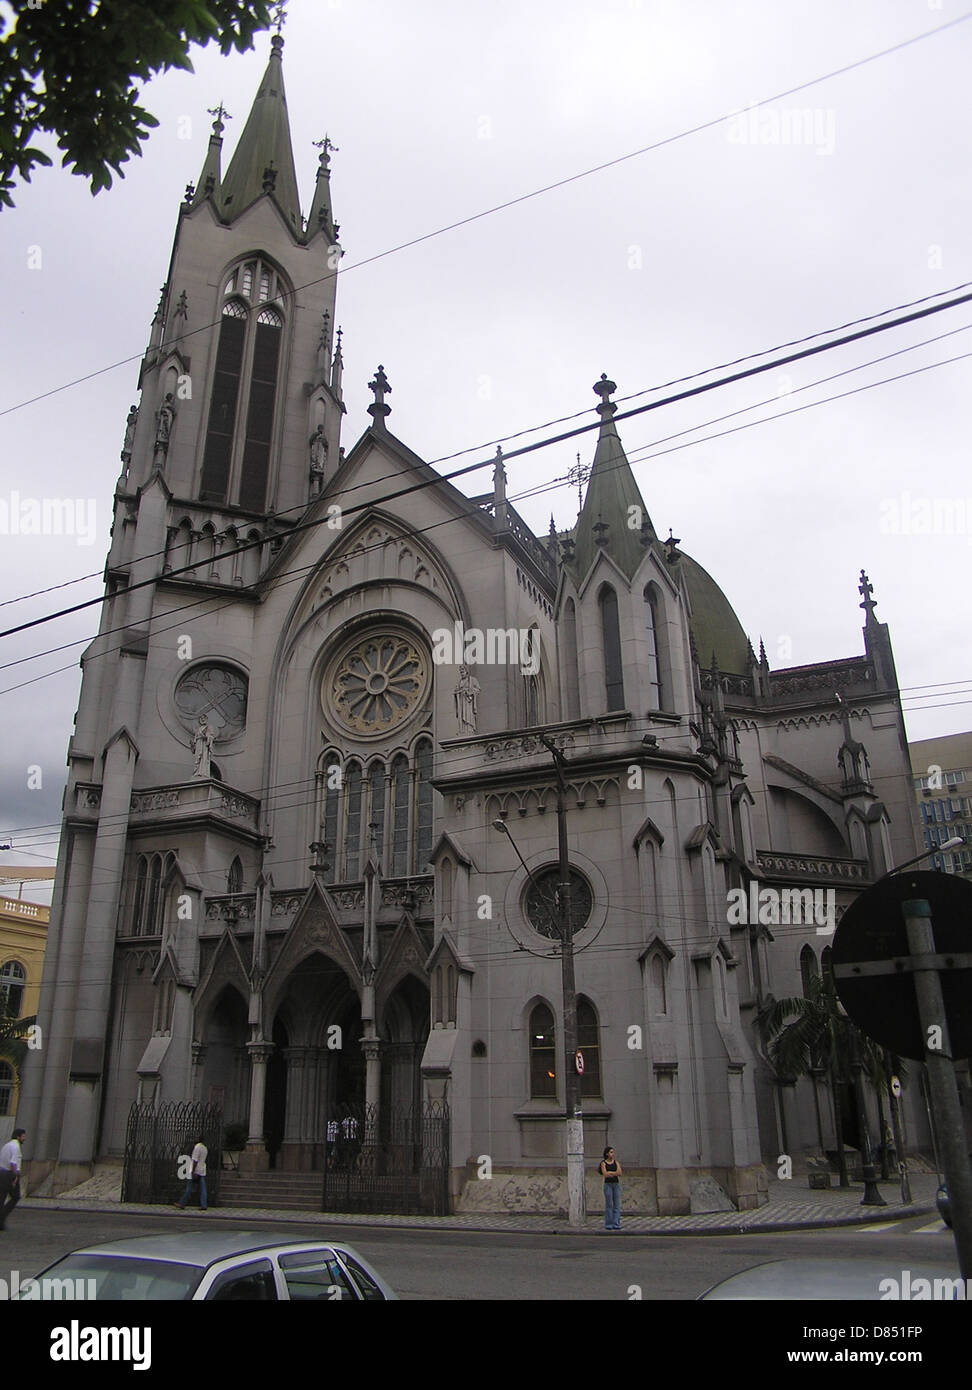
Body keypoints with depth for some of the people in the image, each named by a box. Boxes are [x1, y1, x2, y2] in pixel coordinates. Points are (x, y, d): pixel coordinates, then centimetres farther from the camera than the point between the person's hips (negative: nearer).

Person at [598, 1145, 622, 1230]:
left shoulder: (616, 1162, 7)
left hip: (616, 1185, 3)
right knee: (609, 1205, -4)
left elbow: (619, 1173, -7)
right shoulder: (603, 1163, -1)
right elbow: (605, 1174, -15)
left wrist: (609, 1172, -11)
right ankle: (608, 1225, 2)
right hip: (608, 1185, -3)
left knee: (617, 1205, -3)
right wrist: (615, 1173, -11)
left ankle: (616, 1224, -1)